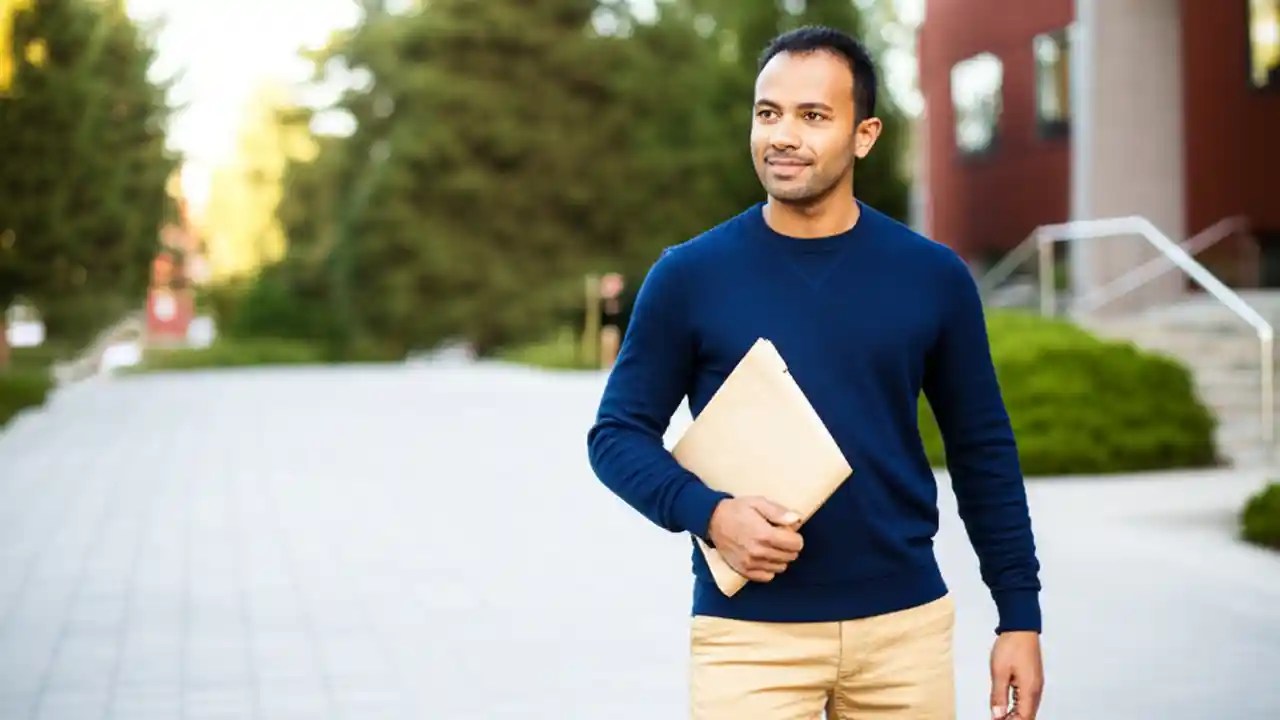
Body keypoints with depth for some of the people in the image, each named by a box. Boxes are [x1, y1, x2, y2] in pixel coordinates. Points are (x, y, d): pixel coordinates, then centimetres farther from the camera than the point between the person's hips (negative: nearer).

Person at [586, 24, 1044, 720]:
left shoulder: (933, 277, 2)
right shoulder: (688, 275, -3)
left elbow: (983, 451, 6)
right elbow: (619, 432, 0)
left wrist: (1020, 616, 4)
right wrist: (707, 513, -17)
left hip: (906, 624, 2)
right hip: (747, 631, -2)